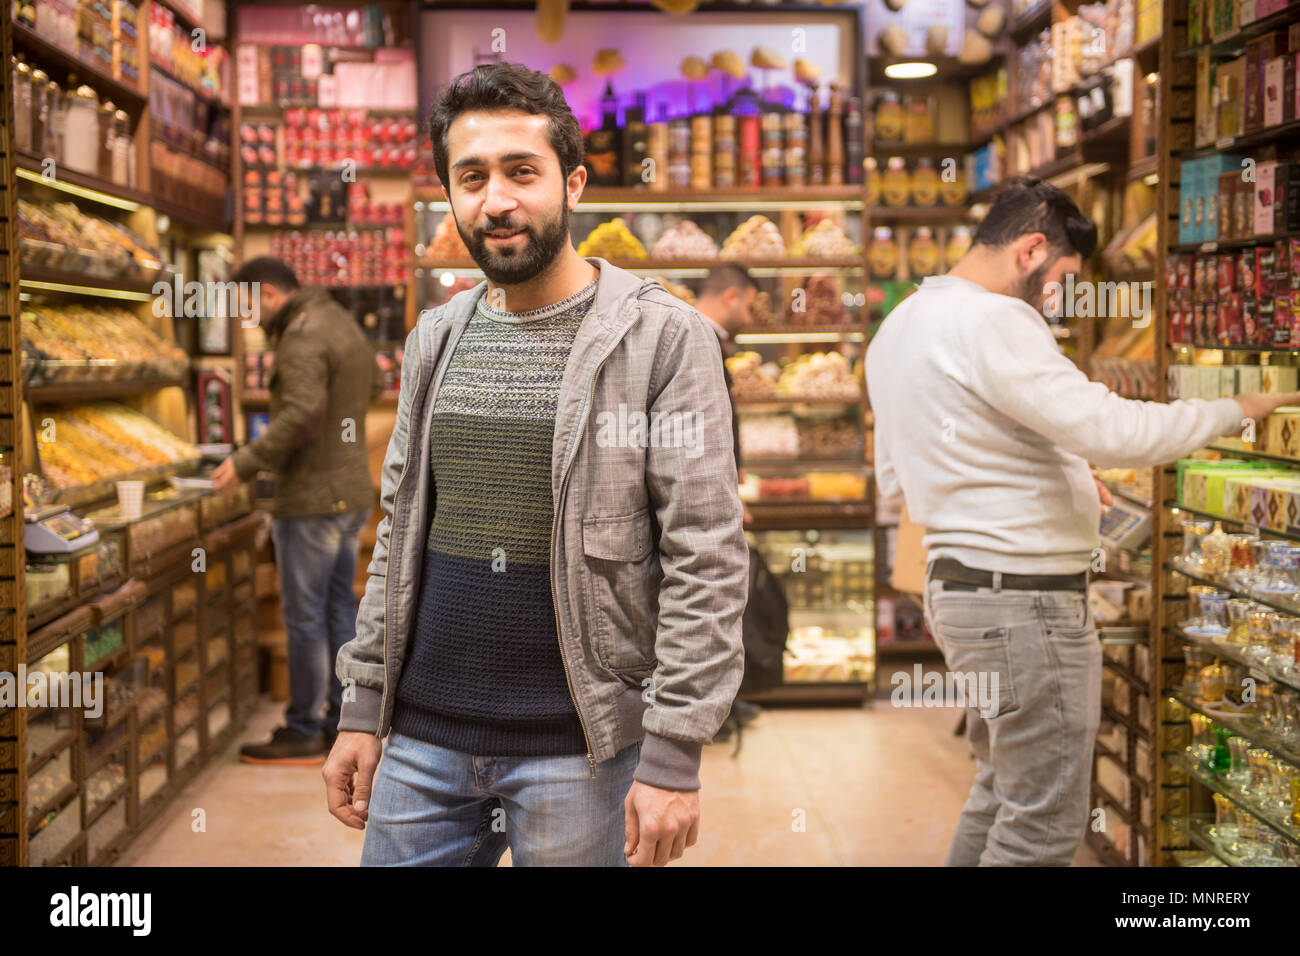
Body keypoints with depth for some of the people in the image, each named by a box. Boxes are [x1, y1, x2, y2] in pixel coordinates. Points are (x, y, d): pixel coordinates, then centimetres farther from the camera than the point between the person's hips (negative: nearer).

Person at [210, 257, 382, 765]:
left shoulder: (302, 338, -17)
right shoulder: (341, 321, 14)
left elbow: (302, 414, -27)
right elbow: (374, 383, 26)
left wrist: (246, 461, -22)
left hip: (313, 498, -10)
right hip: (352, 491, 10)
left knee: (304, 616, -1)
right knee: (340, 608, 15)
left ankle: (304, 732, 7)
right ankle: (342, 723, 22)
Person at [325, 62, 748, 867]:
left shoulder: (662, 337, -8)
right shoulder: (436, 340, 9)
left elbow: (708, 559, -12)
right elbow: (400, 535, 14)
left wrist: (674, 756, -16)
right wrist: (362, 709, 9)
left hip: (575, 748, -4)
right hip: (422, 740, 5)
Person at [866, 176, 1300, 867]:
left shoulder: (899, 325, 14)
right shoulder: (991, 322, -18)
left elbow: (893, 476, 21)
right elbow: (1113, 431, -24)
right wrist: (1236, 410, -10)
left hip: (957, 585, 10)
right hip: (1026, 596, -10)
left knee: (1001, 796, 21)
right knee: (1044, 827, -2)